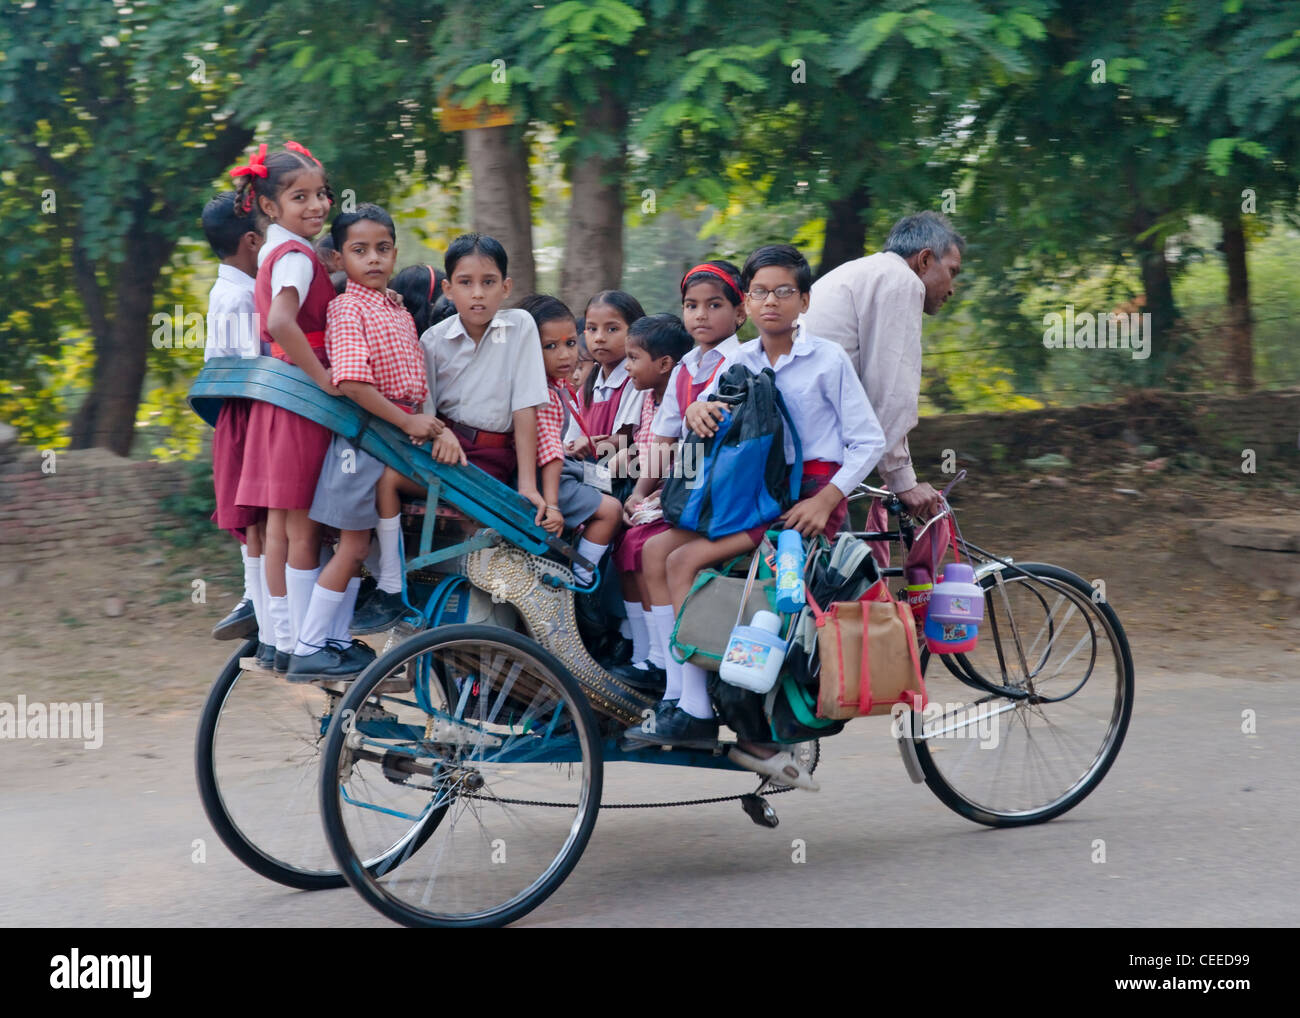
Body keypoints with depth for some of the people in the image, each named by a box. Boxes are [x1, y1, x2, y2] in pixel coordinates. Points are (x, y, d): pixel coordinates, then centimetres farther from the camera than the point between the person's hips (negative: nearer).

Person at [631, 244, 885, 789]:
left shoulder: (828, 359, -4)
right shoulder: (742, 360, 12)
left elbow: (868, 441, -5)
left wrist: (825, 500, -16)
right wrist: (697, 407, -18)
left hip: (809, 499, -6)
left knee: (686, 561, -22)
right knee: (656, 550, -13)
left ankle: (697, 713, -19)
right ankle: (675, 697, -12)